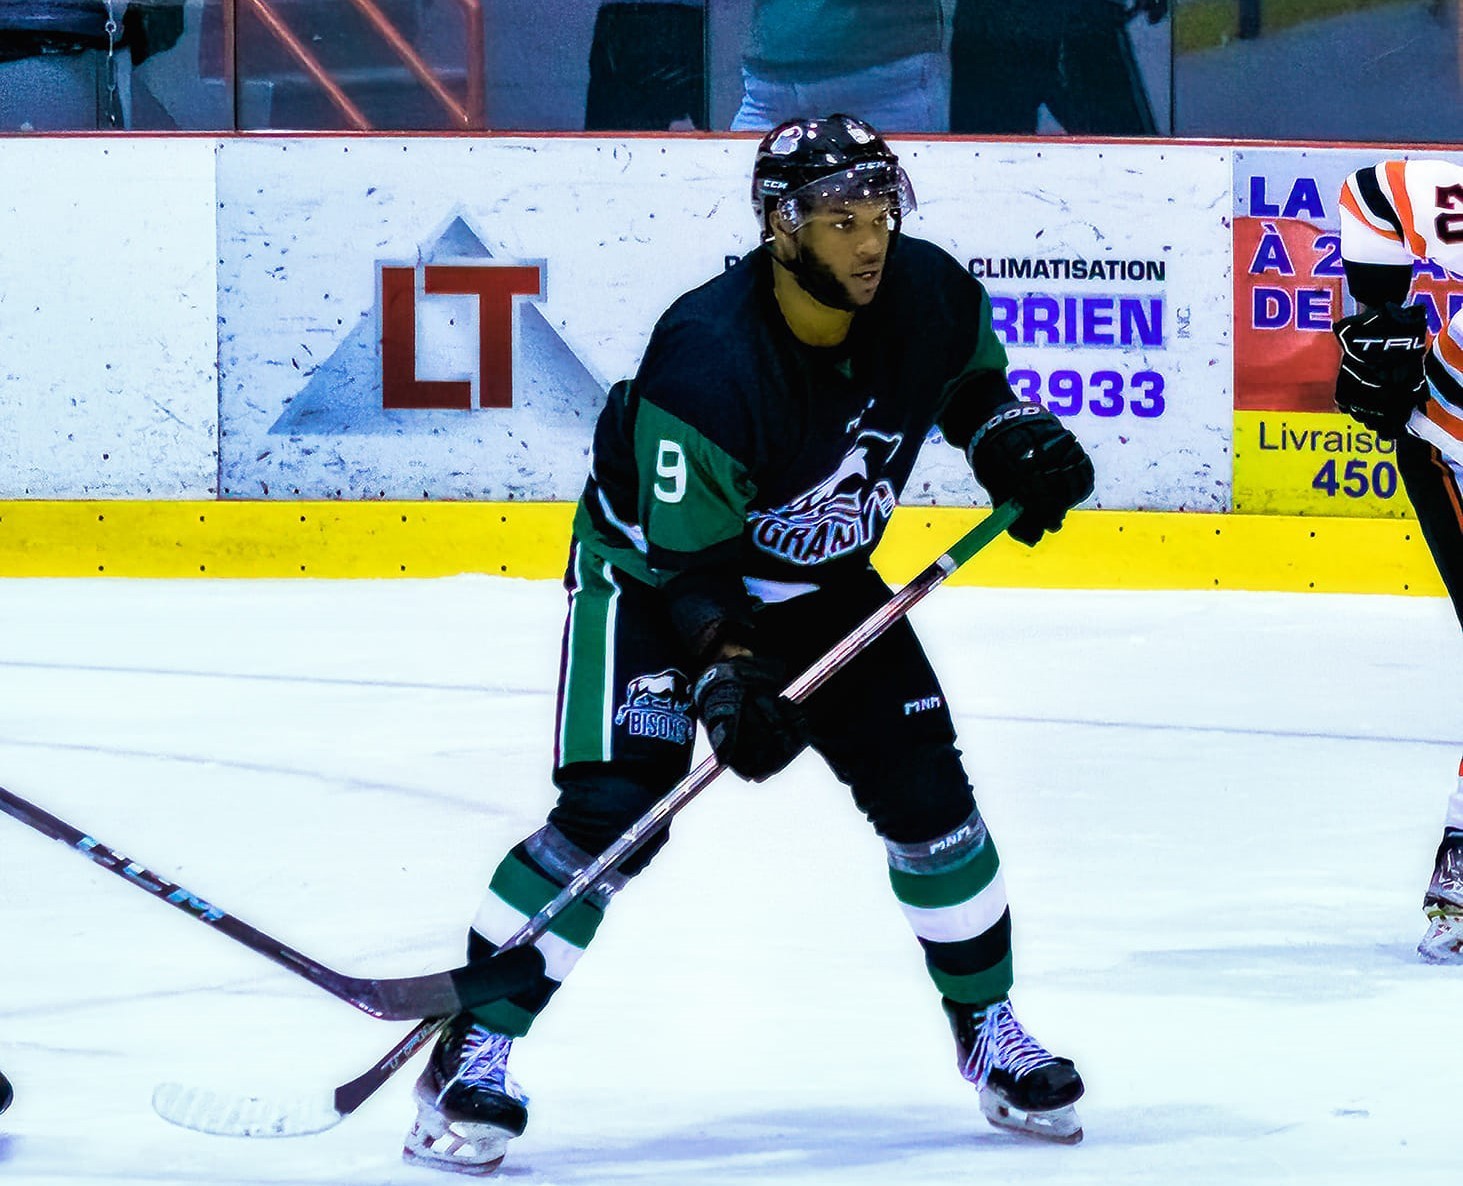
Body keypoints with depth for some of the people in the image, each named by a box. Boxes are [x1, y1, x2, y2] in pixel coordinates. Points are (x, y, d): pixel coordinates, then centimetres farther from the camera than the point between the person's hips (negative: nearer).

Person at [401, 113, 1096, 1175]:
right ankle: (474, 1047, -13)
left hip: (818, 579, 6)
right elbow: (687, 558, -29)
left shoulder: (927, 295, -16)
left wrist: (1021, 442, -9)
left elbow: (971, 381, 10)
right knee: (614, 806, -20)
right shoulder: (706, 359, -34)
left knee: (925, 787, -1)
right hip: (650, 567, -6)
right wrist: (727, 677, -39)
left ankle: (988, 1028, 19)